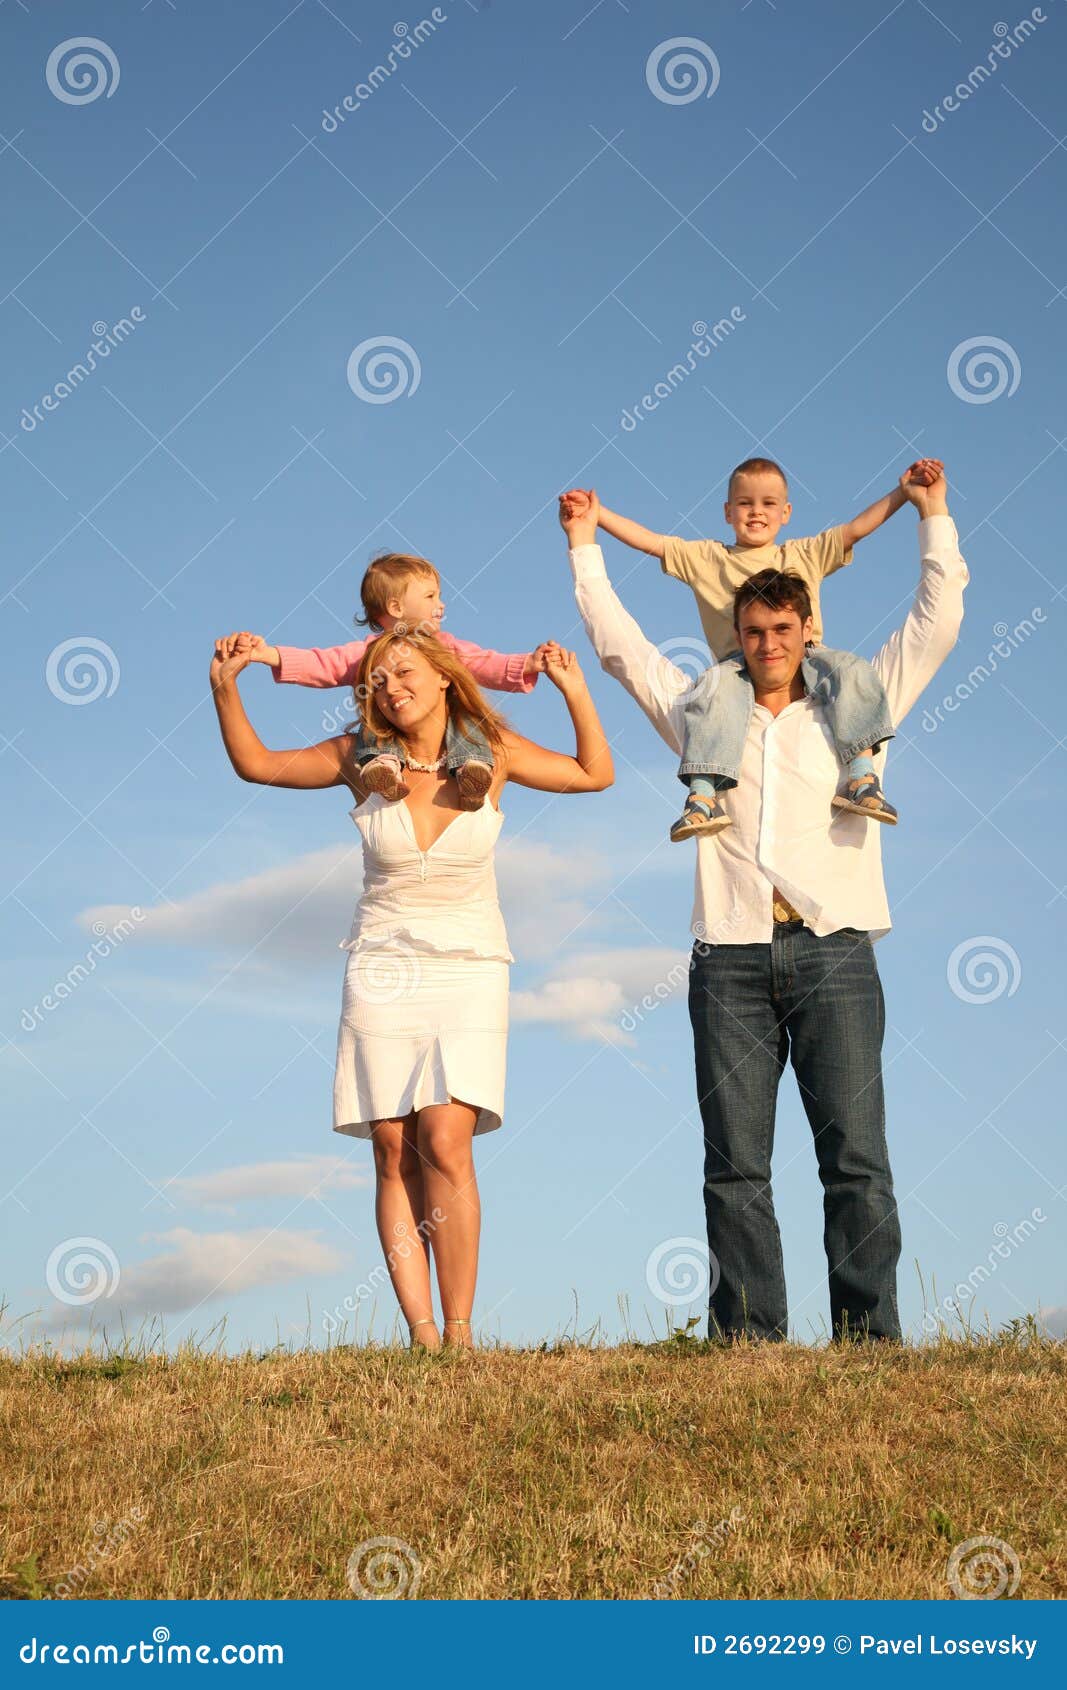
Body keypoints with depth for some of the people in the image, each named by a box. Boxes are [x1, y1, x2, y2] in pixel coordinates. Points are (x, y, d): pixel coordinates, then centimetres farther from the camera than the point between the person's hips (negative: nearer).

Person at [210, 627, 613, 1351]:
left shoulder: (491, 749, 0)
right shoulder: (362, 757, 1)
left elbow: (595, 774, 11)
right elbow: (256, 763, 12)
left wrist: (575, 689, -1)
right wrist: (226, 687, 0)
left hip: (469, 971, -1)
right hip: (382, 969, 1)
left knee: (446, 1145, -16)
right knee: (395, 1155, -6)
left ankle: (457, 1333, -11)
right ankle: (422, 1337, -5)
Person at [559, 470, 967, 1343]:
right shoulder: (705, 716, 20)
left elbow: (936, 624, 17)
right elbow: (620, 644, 26)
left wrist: (935, 517, 18)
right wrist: (586, 547, 29)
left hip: (833, 952, -1)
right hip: (732, 960, 1)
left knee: (857, 1157, -8)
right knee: (736, 1165, -3)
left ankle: (869, 1336, -8)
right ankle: (747, 1339, -2)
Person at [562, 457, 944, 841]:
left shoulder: (805, 555, 22)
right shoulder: (705, 558, 20)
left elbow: (856, 528, 16)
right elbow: (649, 540, 15)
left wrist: (903, 490, 6)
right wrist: (595, 514, 7)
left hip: (805, 656, 1)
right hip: (740, 662, -1)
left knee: (849, 669, -30)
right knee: (716, 688, -35)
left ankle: (862, 776, -36)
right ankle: (703, 795, -45)